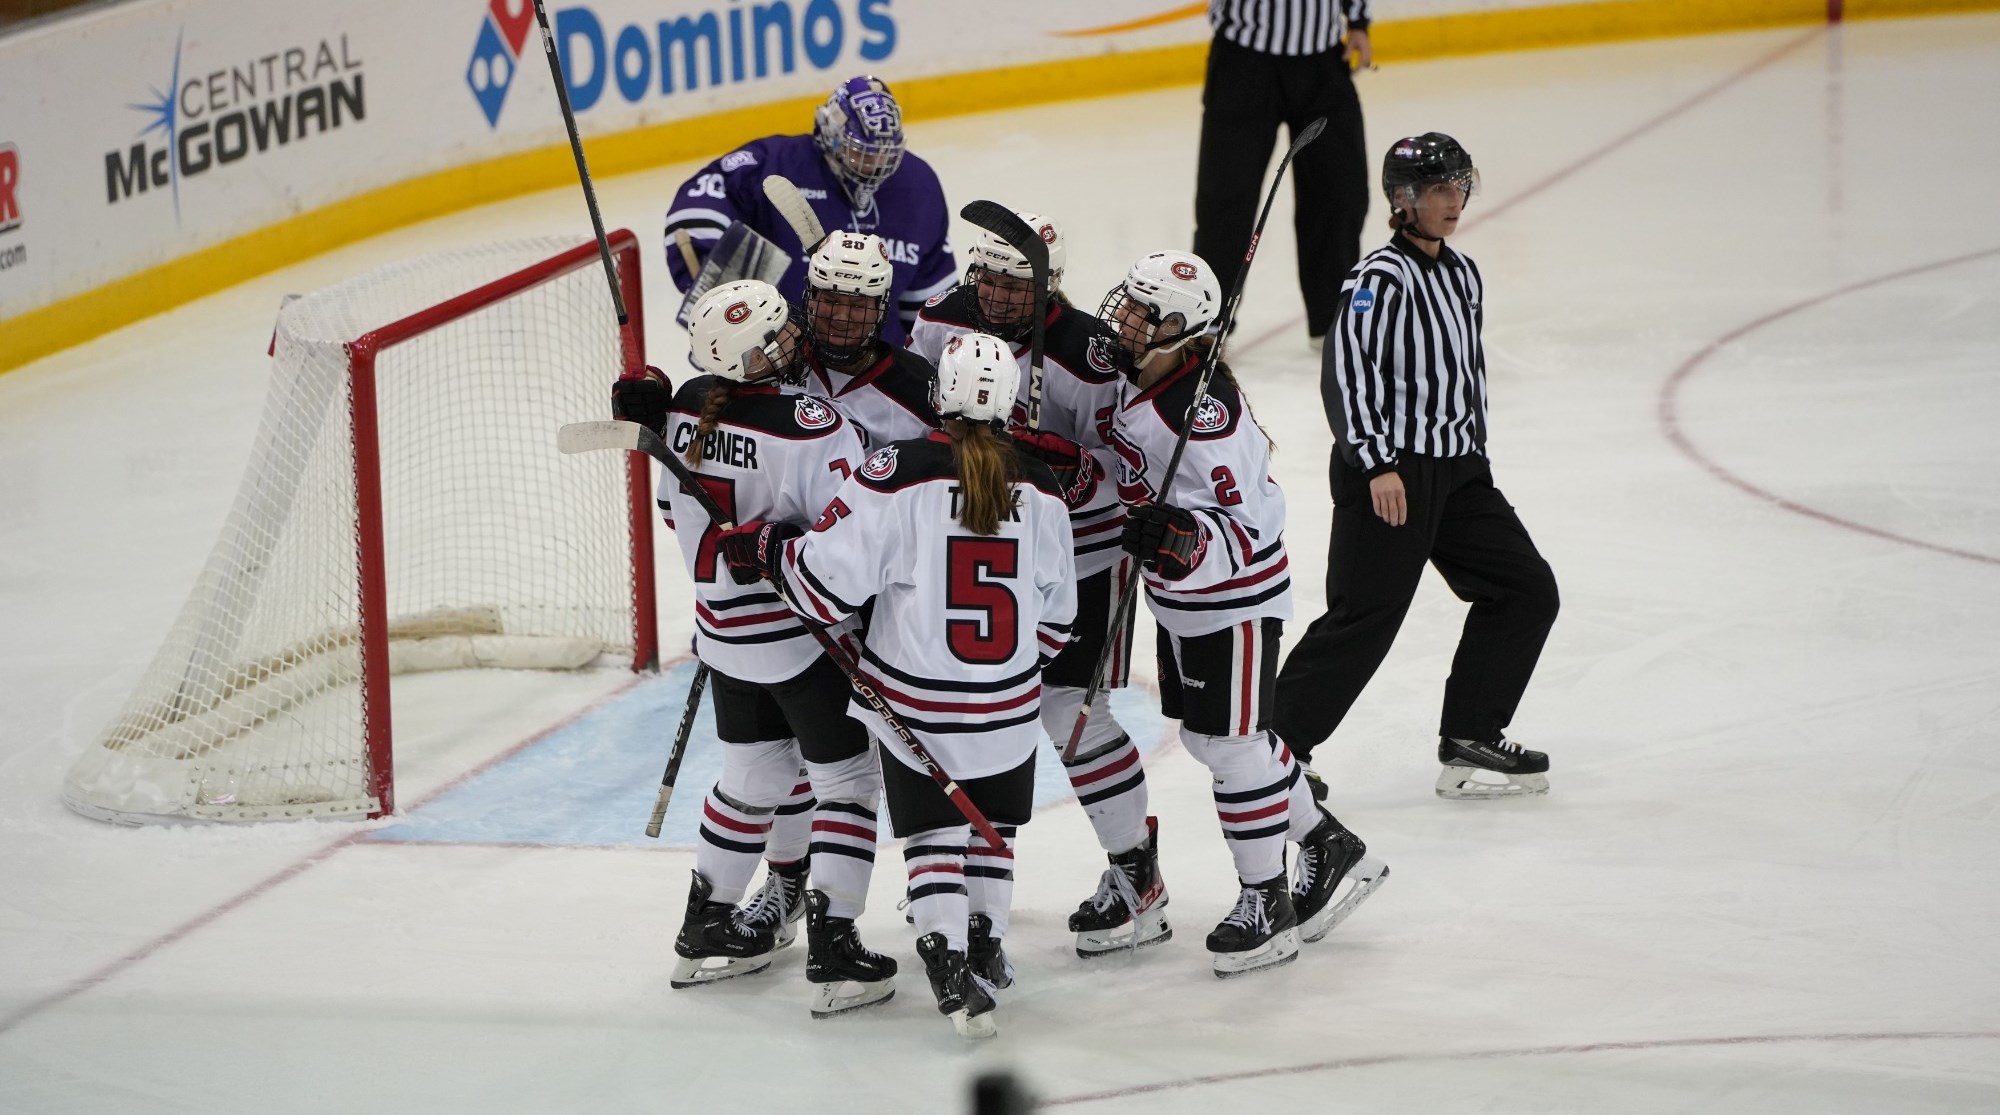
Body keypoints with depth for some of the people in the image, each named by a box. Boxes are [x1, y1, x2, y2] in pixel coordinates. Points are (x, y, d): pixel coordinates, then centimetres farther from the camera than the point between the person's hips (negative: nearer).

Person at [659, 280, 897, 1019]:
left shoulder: (686, 408, -4)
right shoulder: (806, 427, -26)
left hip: (724, 625, 7)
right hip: (804, 636, -7)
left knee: (753, 774, 23)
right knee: (846, 781, 6)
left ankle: (706, 928, 31)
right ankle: (832, 950, 2)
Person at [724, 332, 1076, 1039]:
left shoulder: (897, 475, -16)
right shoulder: (1038, 490, -4)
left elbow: (829, 581, -17)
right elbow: (1056, 615, 6)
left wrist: (769, 549, 1)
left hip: (915, 700, -2)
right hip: (1008, 703, 2)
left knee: (933, 834, 10)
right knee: (993, 823, 24)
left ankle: (950, 971, -2)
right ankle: (983, 949, 32)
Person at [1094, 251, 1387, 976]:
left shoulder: (1203, 407, -29)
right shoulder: (1130, 374, -1)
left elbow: (1249, 521, -30)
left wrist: (1184, 542, -44)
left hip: (1234, 597, -10)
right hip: (1180, 596, 10)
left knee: (1228, 742, -3)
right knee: (1205, 734, 17)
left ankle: (1266, 902, 12)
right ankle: (1328, 847, 33)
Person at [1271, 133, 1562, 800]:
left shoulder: (1463, 275, 14)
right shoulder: (1381, 279, -14)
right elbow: (1345, 373, -20)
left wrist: (1476, 463, 23)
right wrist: (1377, 464, -24)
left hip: (1455, 469, 9)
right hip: (1389, 471, -9)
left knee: (1527, 590, 8)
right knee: (1364, 616, -11)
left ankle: (1469, 744, 15)